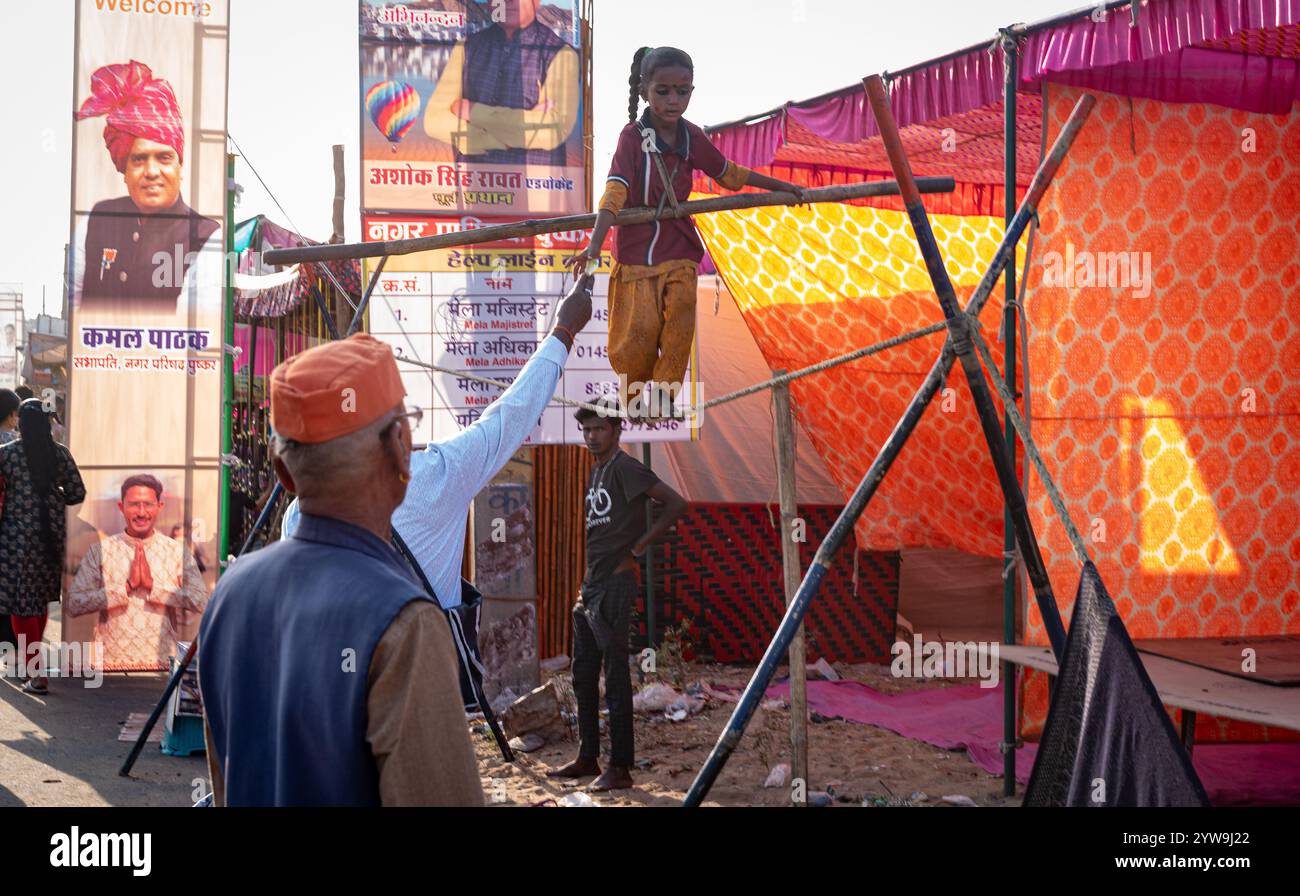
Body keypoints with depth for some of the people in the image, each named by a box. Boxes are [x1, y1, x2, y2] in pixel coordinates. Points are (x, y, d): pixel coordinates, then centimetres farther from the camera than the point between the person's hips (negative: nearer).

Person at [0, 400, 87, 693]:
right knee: (41, 599, 20)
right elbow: (77, 494, 0)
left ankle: (36, 674, -2)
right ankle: (31, 658, 36)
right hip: (52, 534, 4)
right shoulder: (60, 454, -2)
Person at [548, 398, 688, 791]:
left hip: (613, 586, -10)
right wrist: (584, 581, 15)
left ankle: (620, 768, 0)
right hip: (589, 586, 10)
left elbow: (676, 504, -19)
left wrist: (637, 550, -15)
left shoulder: (625, 468, -11)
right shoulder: (594, 471, 16)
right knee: (583, 676, 14)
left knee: (615, 680, -5)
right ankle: (587, 758, 24)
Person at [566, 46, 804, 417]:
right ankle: (632, 397, 21)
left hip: (678, 253, 3)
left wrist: (781, 186, 22)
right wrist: (595, 244, -39)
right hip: (635, 254, -3)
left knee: (682, 312, -19)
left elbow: (729, 174, 18)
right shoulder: (633, 135, -13)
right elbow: (615, 190, -26)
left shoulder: (692, 138, 1)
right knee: (637, 338, -7)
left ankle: (664, 398, -8)